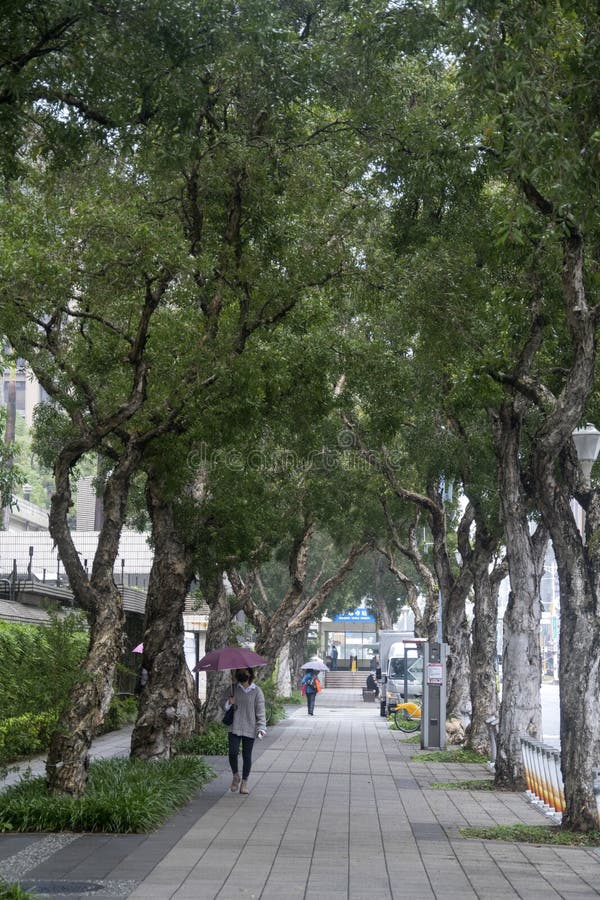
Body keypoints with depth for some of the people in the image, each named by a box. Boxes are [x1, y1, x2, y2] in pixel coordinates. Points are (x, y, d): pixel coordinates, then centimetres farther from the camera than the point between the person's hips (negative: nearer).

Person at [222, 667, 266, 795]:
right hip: (234, 728, 1)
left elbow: (260, 711, -1)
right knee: (233, 752, -12)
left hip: (249, 729, -1)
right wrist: (229, 703, -12)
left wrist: (261, 728, -10)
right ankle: (235, 776, 14)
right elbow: (224, 704, 11)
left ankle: (244, 782, 18)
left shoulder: (256, 691, 0)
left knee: (247, 756, 5)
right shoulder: (233, 689, 5)